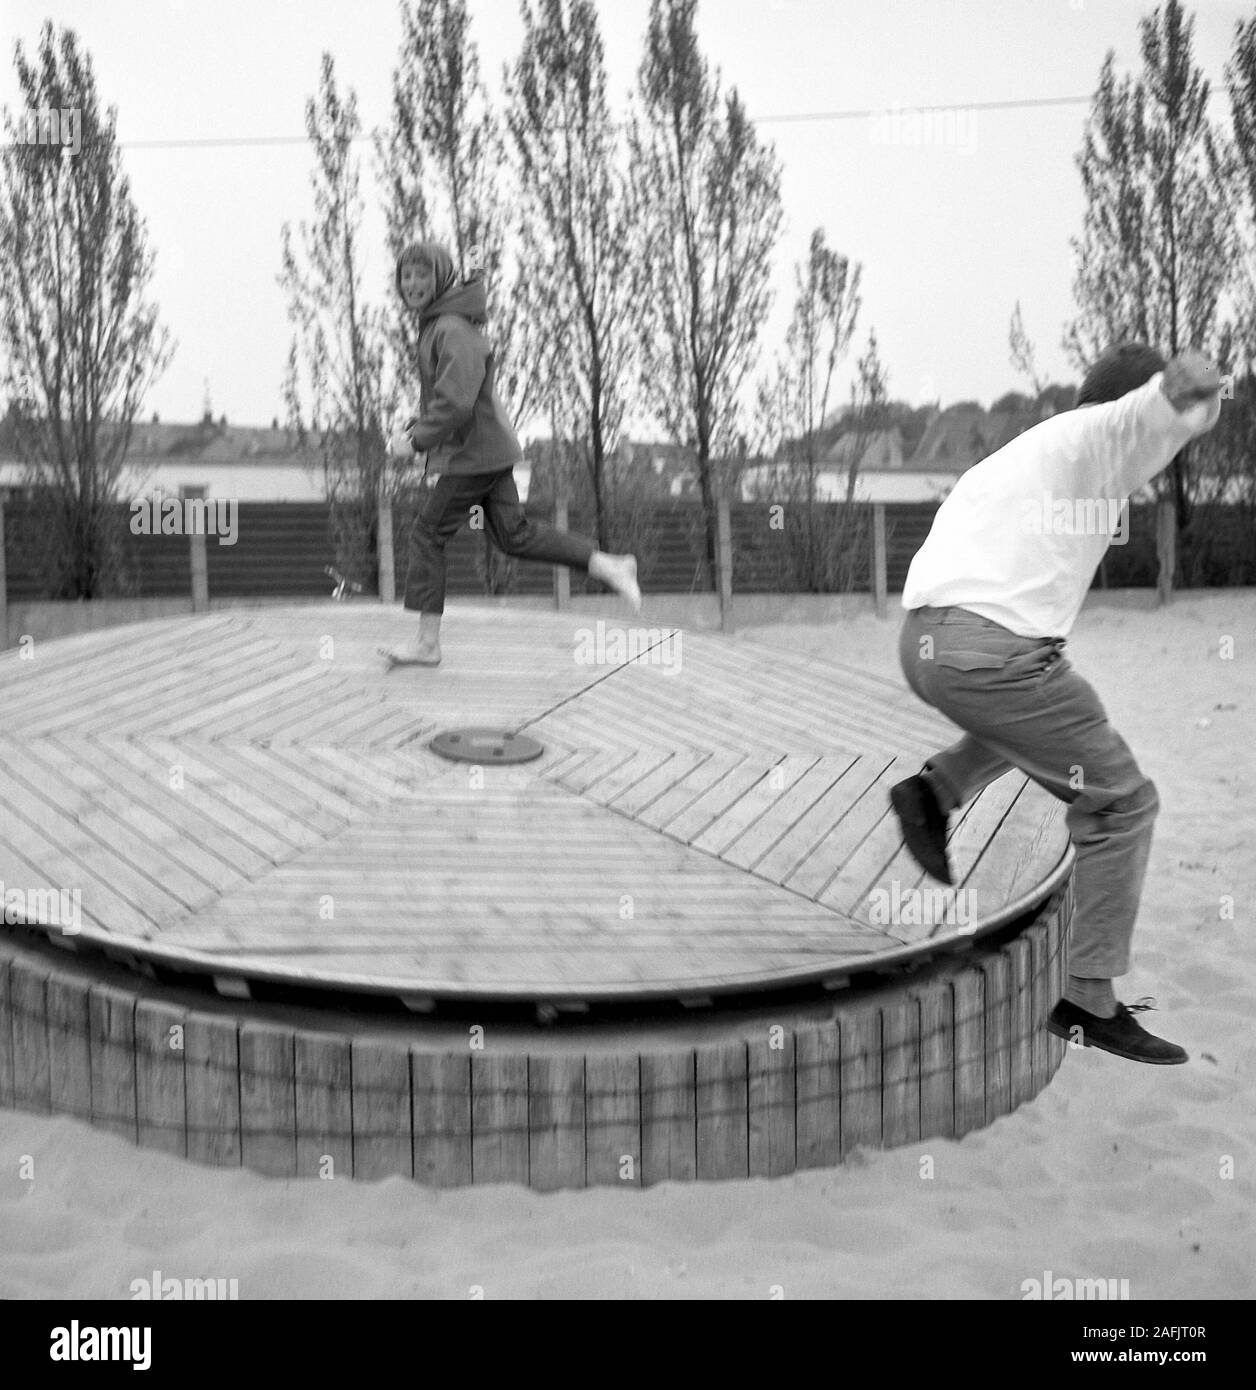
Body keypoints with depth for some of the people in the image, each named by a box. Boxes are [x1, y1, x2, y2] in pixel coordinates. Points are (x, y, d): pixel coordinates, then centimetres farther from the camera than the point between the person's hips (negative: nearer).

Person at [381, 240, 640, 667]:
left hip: (473, 452, -10)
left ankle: (427, 641, 5)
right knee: (512, 534, 10)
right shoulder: (437, 326, 15)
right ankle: (609, 567, 7)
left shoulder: (455, 330, -18)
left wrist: (417, 442, -18)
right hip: (490, 450, 10)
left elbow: (457, 401, -28)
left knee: (427, 534, -2)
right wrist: (412, 428, 13)